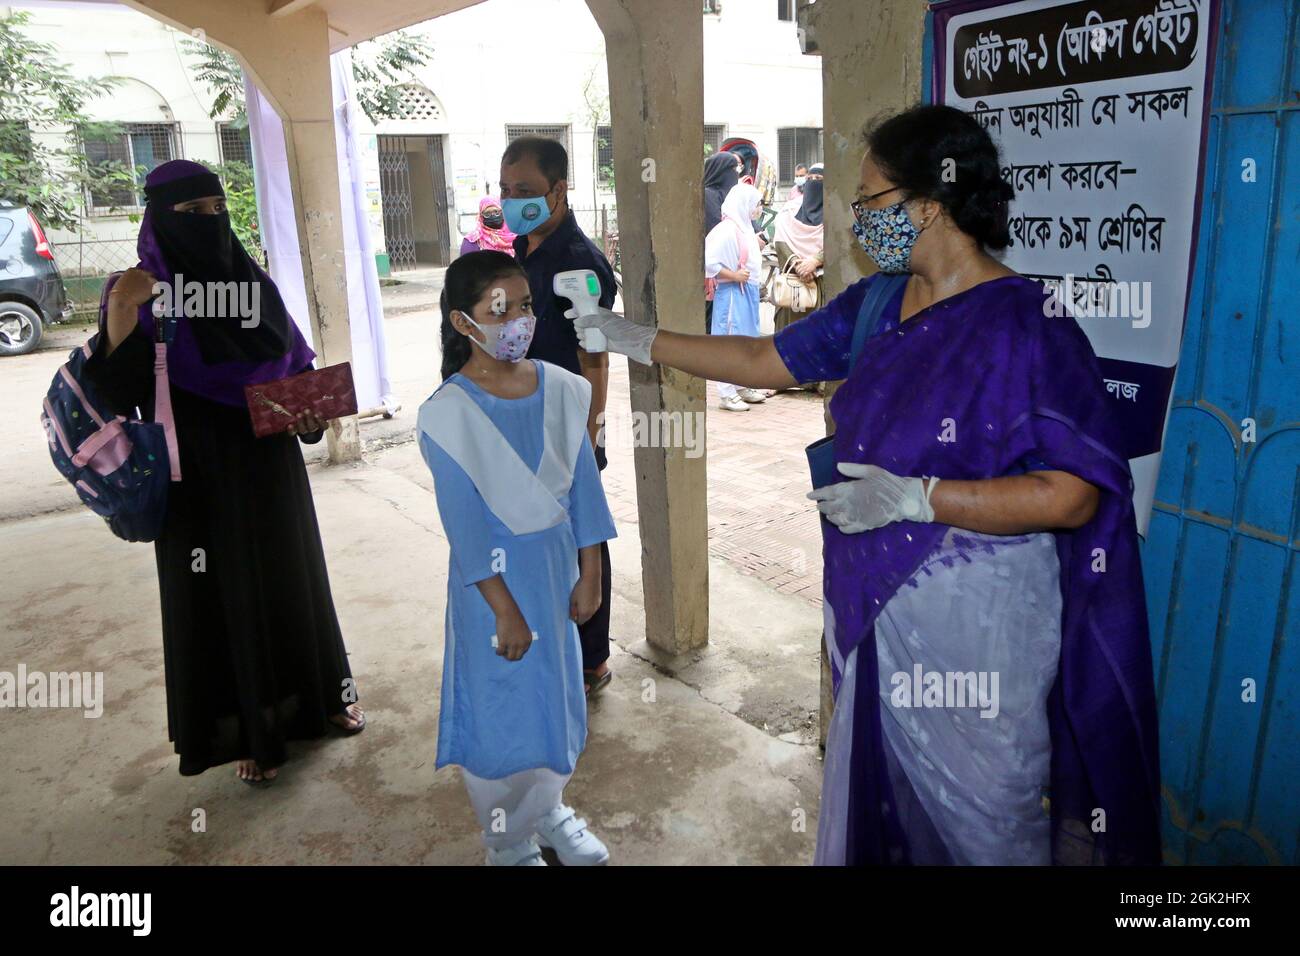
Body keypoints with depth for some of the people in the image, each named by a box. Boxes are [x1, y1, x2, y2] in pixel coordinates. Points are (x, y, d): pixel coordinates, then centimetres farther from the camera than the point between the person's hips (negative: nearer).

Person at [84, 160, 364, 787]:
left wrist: (309, 414, -8)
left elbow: (298, 367, 11)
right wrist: (122, 315, -28)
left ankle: (321, 695, 34)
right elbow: (122, 397, -16)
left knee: (292, 578, 16)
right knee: (222, 597, 6)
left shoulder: (253, 282, 4)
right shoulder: (141, 295, -8)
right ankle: (246, 731, 22)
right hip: (201, 482, -4)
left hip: (270, 472, 4)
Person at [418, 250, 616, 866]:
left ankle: (549, 809, 44)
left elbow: (583, 487, 1)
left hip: (557, 567, 5)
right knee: (501, 706, 10)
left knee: (557, 693, 18)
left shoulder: (560, 389, -4)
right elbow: (465, 522, -17)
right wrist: (505, 609, -16)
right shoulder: (449, 413, -17)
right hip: (495, 574, -4)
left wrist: (588, 576, 2)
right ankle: (509, 843, 33)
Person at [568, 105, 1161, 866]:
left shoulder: (1028, 325, -20)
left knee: (983, 817, 14)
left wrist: (913, 496, -26)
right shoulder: (876, 303, 2)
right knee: (874, 788, 24)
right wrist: (639, 339, 11)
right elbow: (765, 361, 11)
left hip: (975, 627, -7)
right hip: (874, 609, 7)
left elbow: (1074, 496, -22)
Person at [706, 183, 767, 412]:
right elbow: (708, 262, -23)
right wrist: (733, 275, -17)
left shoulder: (745, 227, 11)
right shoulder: (727, 230, -17)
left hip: (747, 292, 10)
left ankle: (743, 387, 27)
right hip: (732, 293, -10)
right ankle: (727, 394, 2)